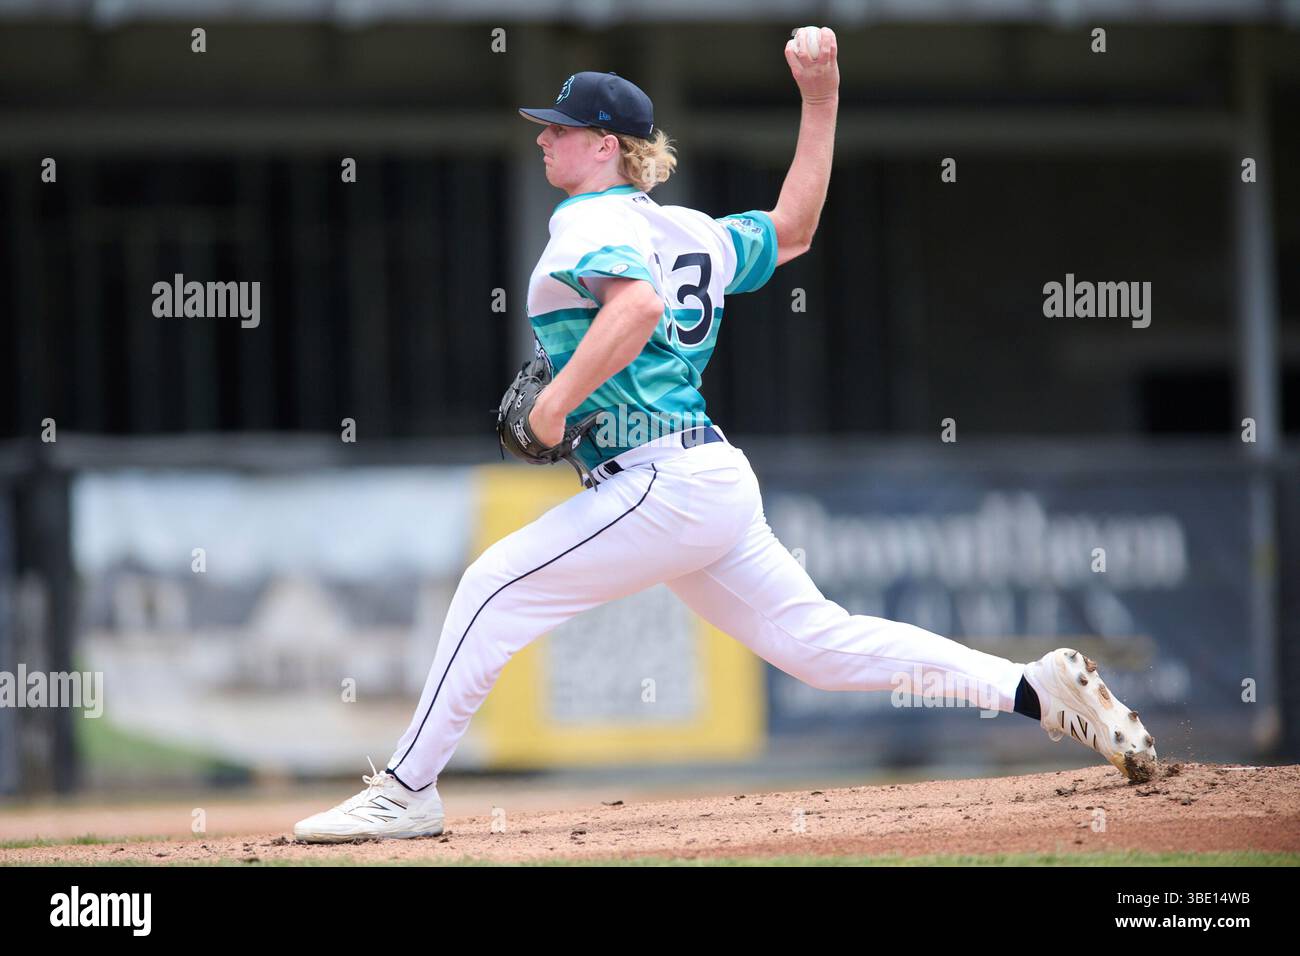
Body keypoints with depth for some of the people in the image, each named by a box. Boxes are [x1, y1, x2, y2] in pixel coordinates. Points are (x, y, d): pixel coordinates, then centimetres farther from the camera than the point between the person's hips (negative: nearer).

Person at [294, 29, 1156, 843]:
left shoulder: (591, 224, -9)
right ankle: (1041, 690, 4)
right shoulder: (689, 232, 18)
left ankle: (408, 788, -8)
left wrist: (560, 398, -24)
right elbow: (794, 229, 30)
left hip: (662, 485, -9)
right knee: (818, 640, 9)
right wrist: (821, 101, 30)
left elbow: (637, 305, -29)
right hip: (717, 482, 9)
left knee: (495, 587, -7)